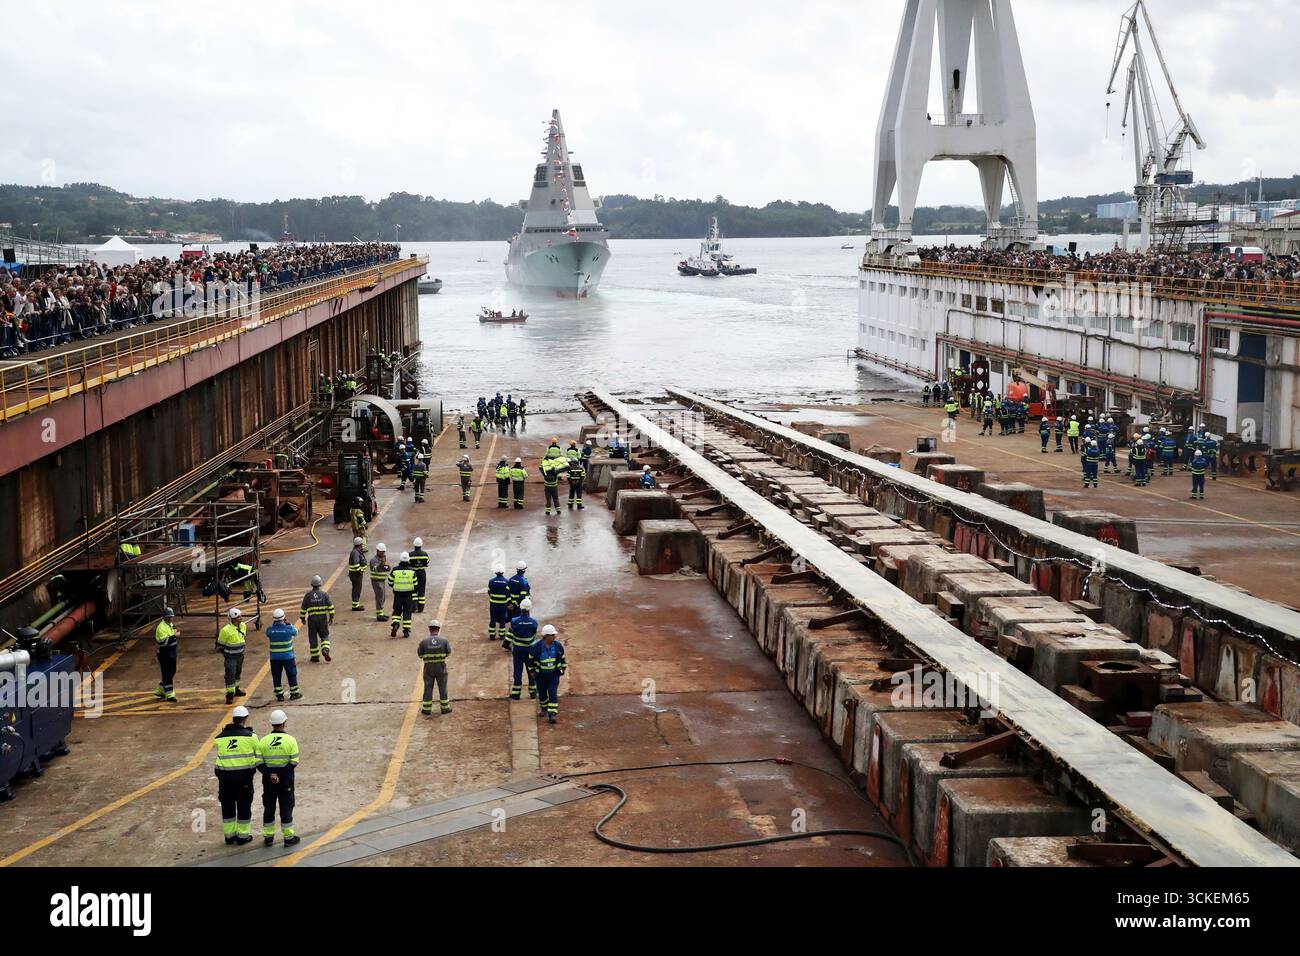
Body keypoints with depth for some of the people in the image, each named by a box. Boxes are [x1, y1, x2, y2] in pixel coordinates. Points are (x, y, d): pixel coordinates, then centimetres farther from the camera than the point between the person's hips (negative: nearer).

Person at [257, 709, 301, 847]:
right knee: (286, 807, 6)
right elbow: (294, 762, -14)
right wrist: (282, 774, -12)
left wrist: (270, 774, -12)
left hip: (268, 779, 2)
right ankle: (288, 837, 12)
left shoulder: (263, 741, -2)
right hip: (286, 779, -2)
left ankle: (268, 836, 21)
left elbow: (259, 763, -7)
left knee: (269, 807, 13)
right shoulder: (290, 740, -8)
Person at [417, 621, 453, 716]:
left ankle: (426, 710, 13)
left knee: (428, 688, 10)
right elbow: (448, 653, 1)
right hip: (441, 668, 0)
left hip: (428, 668, 0)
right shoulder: (444, 640, -9)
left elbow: (420, 655, -4)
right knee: (443, 688, 13)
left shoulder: (424, 642, -11)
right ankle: (445, 708, 20)